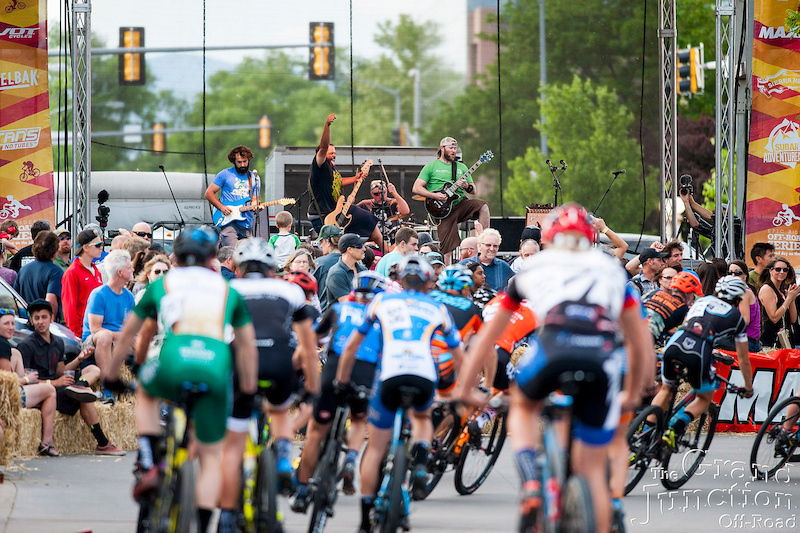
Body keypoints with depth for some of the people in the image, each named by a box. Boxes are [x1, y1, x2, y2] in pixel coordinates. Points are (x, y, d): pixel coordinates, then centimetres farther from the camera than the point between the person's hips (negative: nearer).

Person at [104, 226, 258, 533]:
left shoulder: (161, 284, 24)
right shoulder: (227, 290, 25)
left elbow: (128, 335, 31)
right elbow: (247, 345, 26)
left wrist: (110, 375, 43)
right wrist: (248, 390, 35)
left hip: (175, 360, -1)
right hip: (215, 369, 1)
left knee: (146, 392, 35)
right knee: (211, 456, 12)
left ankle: (148, 466, 17)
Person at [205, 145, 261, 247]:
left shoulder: (254, 178, 15)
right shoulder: (225, 174, 4)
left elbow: (254, 200, 15)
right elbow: (209, 193, 5)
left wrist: (256, 206, -10)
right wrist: (222, 207, -9)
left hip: (247, 225, 4)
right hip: (229, 223, -4)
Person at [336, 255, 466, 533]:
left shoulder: (382, 300, 23)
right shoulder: (437, 309, 25)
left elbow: (351, 347, 27)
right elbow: (459, 354, 30)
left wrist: (341, 382, 38)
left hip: (390, 377, -1)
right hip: (425, 379, 1)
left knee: (375, 448, 12)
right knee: (422, 416, 35)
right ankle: (420, 462, 7)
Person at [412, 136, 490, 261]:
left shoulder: (461, 167, 17)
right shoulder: (431, 167, 7)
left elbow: (473, 190, 16)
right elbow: (416, 188, 1)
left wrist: (467, 186, -9)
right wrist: (434, 196, -14)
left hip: (461, 204, 3)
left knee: (483, 206, -25)